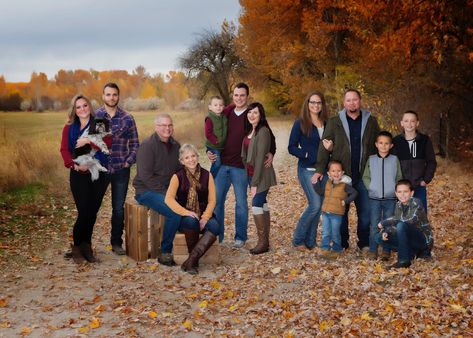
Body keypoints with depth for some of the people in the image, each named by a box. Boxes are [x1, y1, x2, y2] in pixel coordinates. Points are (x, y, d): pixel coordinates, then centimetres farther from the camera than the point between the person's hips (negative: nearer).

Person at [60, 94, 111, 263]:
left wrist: (89, 140, -20)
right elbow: (64, 149, -2)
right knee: (84, 211, -9)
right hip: (79, 174, -1)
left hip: (99, 173, 1)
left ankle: (86, 246, 18)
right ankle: (77, 247, 7)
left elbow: (107, 143, -9)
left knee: (93, 212, 5)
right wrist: (74, 165, -18)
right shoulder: (69, 128, 7)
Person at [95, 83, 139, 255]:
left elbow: (134, 144, 7)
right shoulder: (94, 116, 0)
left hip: (121, 169, 1)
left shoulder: (127, 118, 3)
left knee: (119, 208, 7)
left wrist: (129, 162, -3)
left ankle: (116, 242, 18)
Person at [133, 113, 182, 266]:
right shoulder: (148, 145, -10)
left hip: (169, 189, 7)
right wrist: (164, 192, -20)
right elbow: (145, 176, -17)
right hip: (147, 191, -7)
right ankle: (165, 253, -15)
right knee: (175, 212, -31)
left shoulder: (175, 145, 12)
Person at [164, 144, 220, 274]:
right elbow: (168, 199, -13)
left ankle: (191, 261, -30)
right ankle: (194, 260, -20)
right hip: (184, 218, -2)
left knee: (215, 226, -30)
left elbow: (212, 200, 2)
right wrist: (186, 212, -27)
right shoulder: (178, 176, 1)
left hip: (203, 216, 2)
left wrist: (205, 217, -16)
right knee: (192, 221, -37)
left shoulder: (206, 175, 7)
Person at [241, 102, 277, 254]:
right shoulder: (250, 130, 12)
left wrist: (255, 183, -18)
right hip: (251, 173, 8)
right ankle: (265, 241, 14)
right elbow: (247, 155, 10)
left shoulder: (263, 131, -14)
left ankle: (263, 242, -4)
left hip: (261, 175, -8)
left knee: (256, 205, -11)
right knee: (262, 205, 10)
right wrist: (251, 181, 4)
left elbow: (260, 157, -17)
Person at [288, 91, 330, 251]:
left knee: (318, 206, 5)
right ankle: (297, 239, 1)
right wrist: (307, 155, -16)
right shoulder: (300, 123, -2)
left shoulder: (326, 124, 10)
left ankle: (310, 242, 15)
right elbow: (291, 147, -4)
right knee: (315, 205, -14)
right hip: (307, 170, -5)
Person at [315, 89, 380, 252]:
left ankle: (364, 243, 15)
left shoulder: (371, 121, 7)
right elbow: (324, 146, 0)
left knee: (366, 211, 2)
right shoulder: (334, 122, 3)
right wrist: (319, 169, -10)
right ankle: (342, 243, 19)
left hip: (364, 175, 1)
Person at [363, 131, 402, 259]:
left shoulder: (395, 160, 2)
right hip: (374, 198, 0)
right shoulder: (371, 159, 3)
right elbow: (365, 177, 7)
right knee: (374, 225, 2)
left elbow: (399, 177, 7)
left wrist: (395, 189, -7)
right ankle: (373, 250, 9)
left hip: (390, 198, 0)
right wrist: (371, 187, -6)